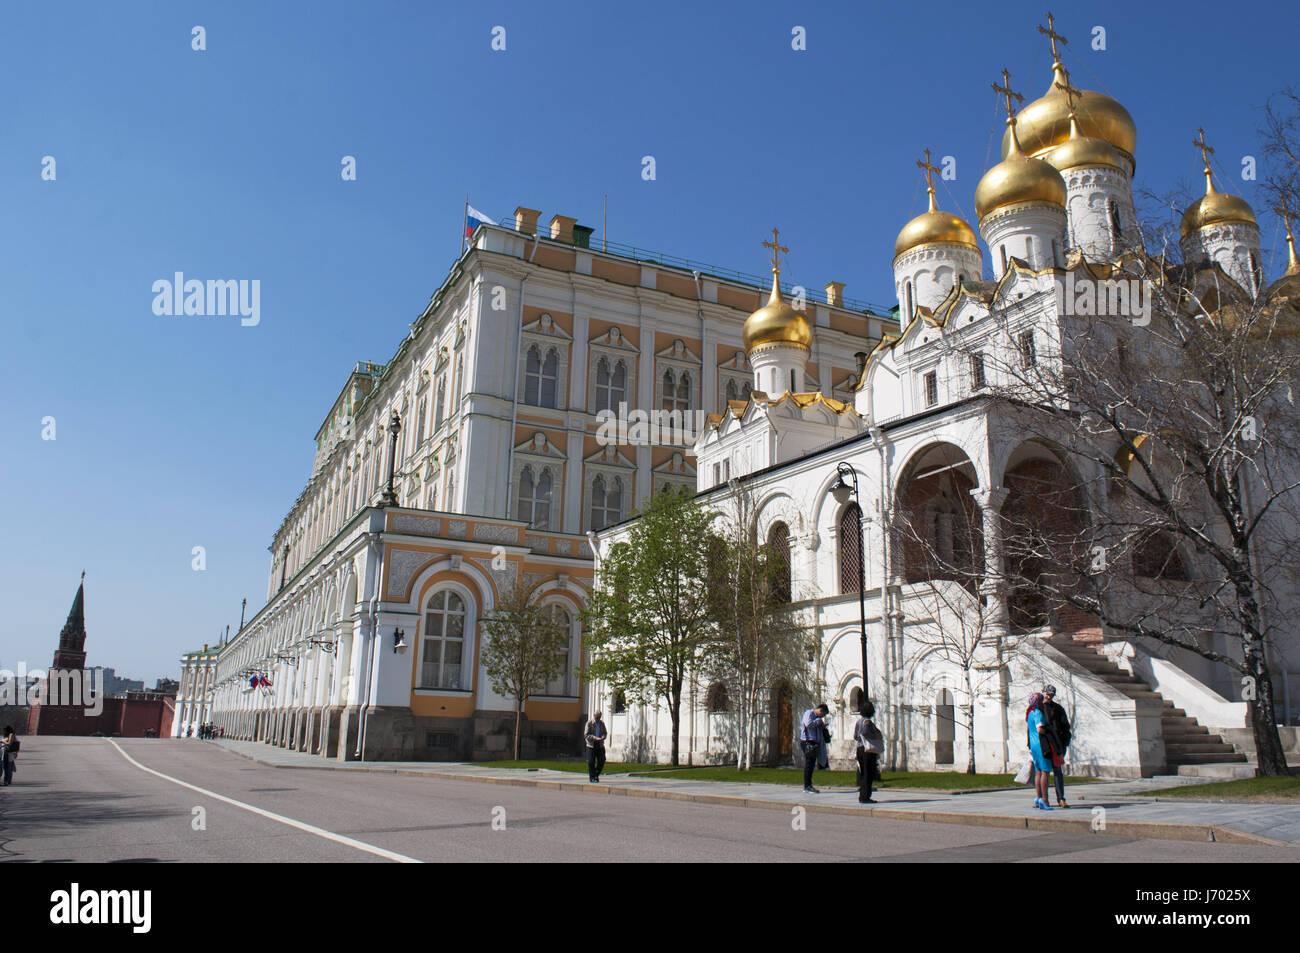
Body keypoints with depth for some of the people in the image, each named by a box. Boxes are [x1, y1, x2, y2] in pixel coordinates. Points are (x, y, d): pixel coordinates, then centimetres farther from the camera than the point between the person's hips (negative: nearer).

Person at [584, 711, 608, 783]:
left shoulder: (602, 723, 8)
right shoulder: (589, 723, -6)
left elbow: (605, 733, 12)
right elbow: (587, 735, -10)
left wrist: (603, 737, -12)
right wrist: (595, 738, -24)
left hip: (600, 745, 4)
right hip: (591, 745, -4)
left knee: (601, 761, -2)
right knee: (591, 762, -2)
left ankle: (596, 775, 19)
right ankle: (592, 778, 9)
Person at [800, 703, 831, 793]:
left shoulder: (816, 717, 21)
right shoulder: (809, 713, -6)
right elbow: (808, 724, -24)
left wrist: (823, 727, 10)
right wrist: (818, 721, -12)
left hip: (814, 743, 9)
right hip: (807, 742, -9)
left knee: (811, 765, 11)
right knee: (808, 764, -8)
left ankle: (809, 786, 16)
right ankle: (807, 787, -6)